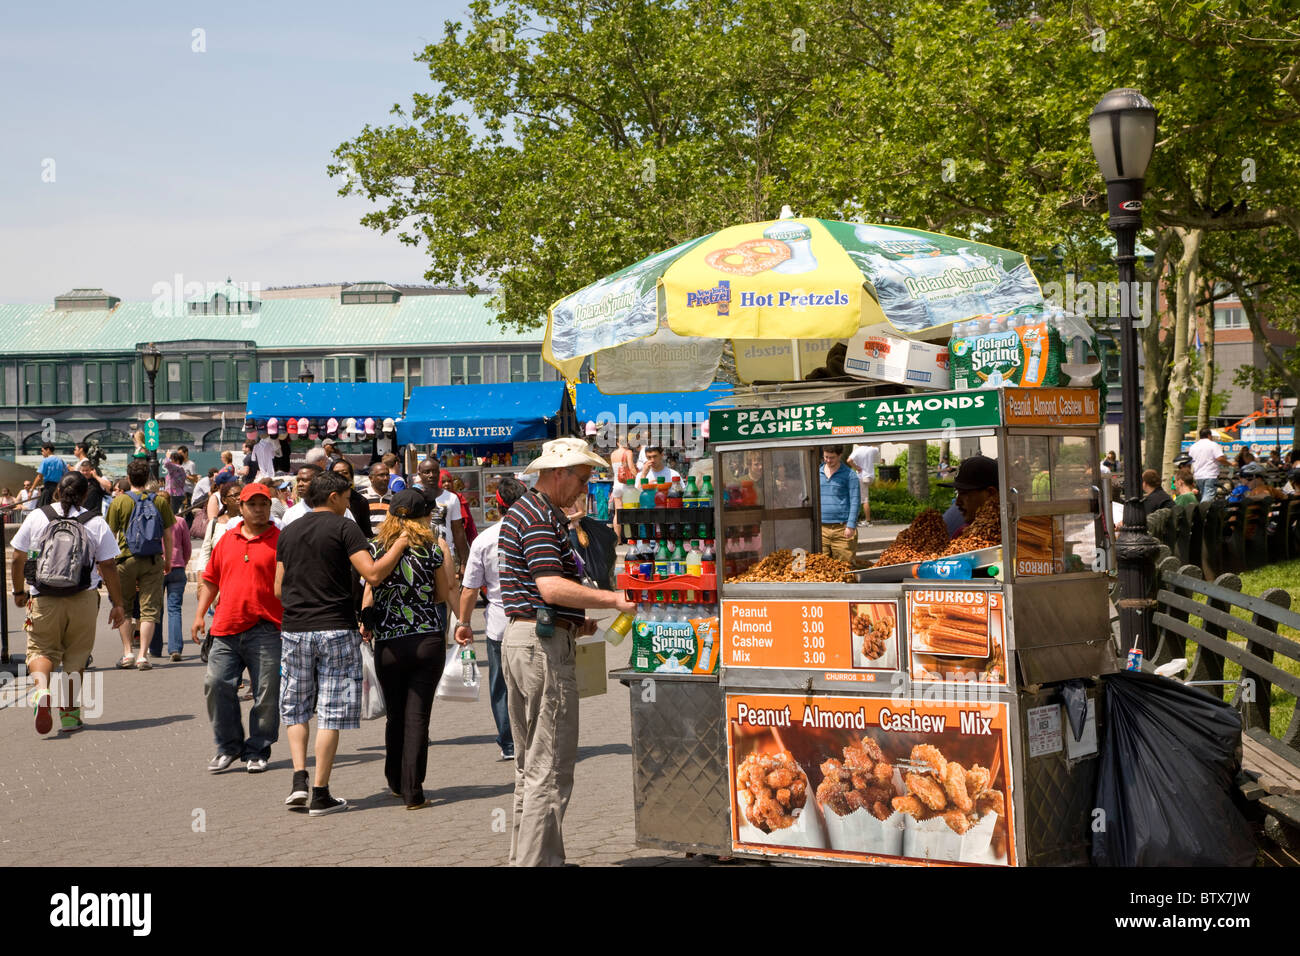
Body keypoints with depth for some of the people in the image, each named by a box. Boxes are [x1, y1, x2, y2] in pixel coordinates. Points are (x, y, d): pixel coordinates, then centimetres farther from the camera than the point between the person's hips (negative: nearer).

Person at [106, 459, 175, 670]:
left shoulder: (118, 501, -3)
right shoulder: (160, 500, 1)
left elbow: (112, 533, -1)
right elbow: (168, 533, 4)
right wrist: (168, 559, 15)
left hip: (126, 558, -1)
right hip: (153, 560, 1)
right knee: (149, 608, 3)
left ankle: (126, 652, 11)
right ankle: (143, 655, -3)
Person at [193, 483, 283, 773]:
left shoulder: (280, 541, 1)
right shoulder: (227, 540, 15)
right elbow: (210, 579, 22)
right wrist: (200, 614, 15)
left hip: (266, 630, -4)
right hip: (226, 629, 4)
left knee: (266, 692, -1)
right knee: (216, 684, -1)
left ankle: (257, 751, 12)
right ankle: (228, 747, 14)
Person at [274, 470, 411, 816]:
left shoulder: (288, 533, 11)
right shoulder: (344, 528, -4)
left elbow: (279, 589, 14)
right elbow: (373, 574, -15)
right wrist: (400, 544, -3)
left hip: (294, 630, 4)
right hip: (336, 630, -4)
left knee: (295, 709, 17)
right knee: (330, 713, 1)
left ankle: (299, 779, 3)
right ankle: (321, 794, 1)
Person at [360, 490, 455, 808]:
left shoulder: (377, 549, -1)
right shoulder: (431, 548, -2)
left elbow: (369, 593, 3)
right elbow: (442, 594, 7)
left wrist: (365, 625, 19)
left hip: (389, 645, 1)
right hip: (429, 641, -1)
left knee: (395, 715, 16)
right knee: (418, 715, 0)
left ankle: (396, 782, 29)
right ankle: (413, 791, -3)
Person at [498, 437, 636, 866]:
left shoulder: (523, 511, 19)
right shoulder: (540, 518, -14)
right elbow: (552, 586, -25)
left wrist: (575, 622, 19)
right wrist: (614, 599, -22)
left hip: (520, 636, 11)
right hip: (545, 643, -11)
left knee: (530, 763, 16)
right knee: (551, 768, -7)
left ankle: (525, 857, 22)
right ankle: (538, 860, -6)